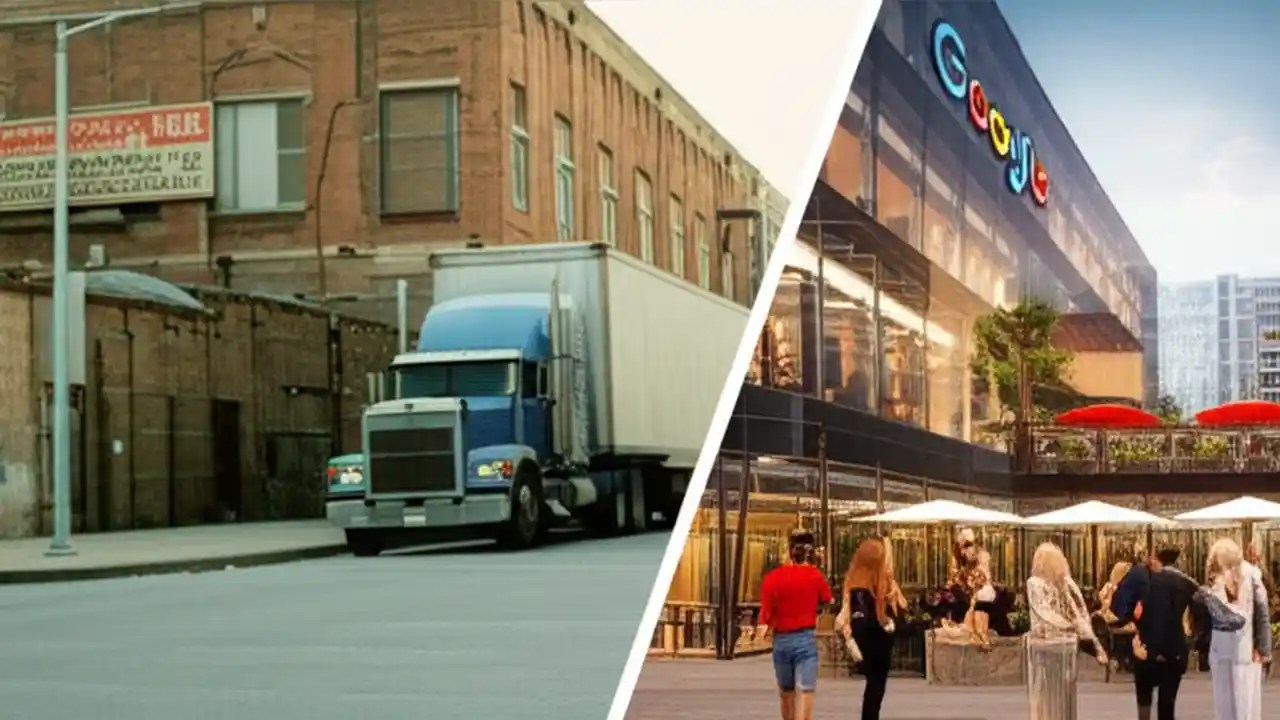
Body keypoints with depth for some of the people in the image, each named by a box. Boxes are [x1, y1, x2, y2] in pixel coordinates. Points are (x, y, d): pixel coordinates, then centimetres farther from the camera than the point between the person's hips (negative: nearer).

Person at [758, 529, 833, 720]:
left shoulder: (773, 577, -5)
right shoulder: (815, 575, -4)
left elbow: (766, 617, -7)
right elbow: (827, 600, 15)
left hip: (781, 641, 2)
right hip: (806, 640, -2)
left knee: (786, 695, 21)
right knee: (804, 696, -9)